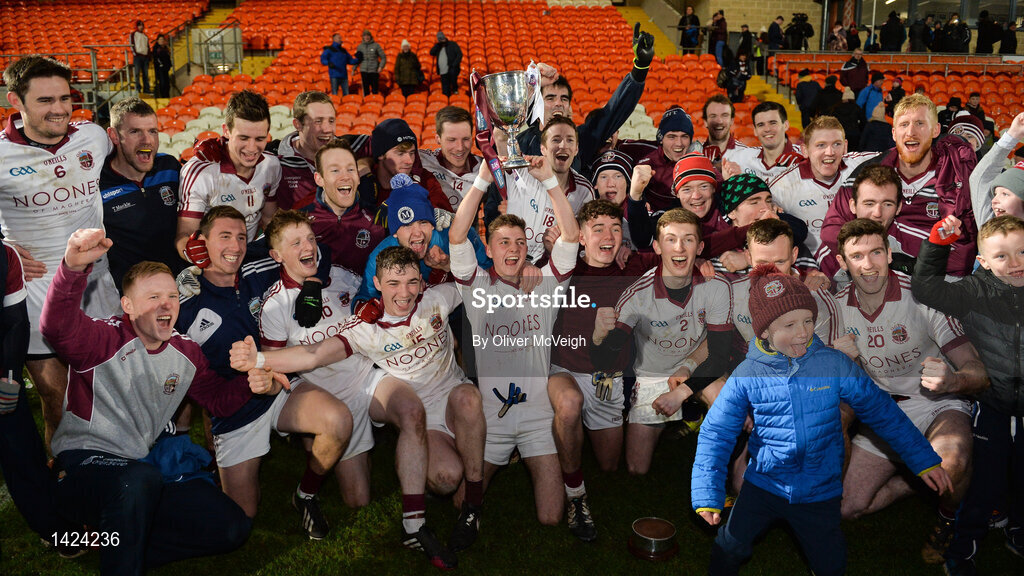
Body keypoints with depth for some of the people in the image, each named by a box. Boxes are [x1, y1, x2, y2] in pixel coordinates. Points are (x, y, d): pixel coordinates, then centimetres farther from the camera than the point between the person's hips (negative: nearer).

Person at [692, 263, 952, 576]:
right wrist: (708, 495, -15)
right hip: (764, 483, 0)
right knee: (730, 548, 1)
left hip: (820, 491, 1)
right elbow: (716, 433, -10)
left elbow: (881, 411, -1)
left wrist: (925, 461, 1)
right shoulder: (747, 375, -12)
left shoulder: (835, 365, -11)